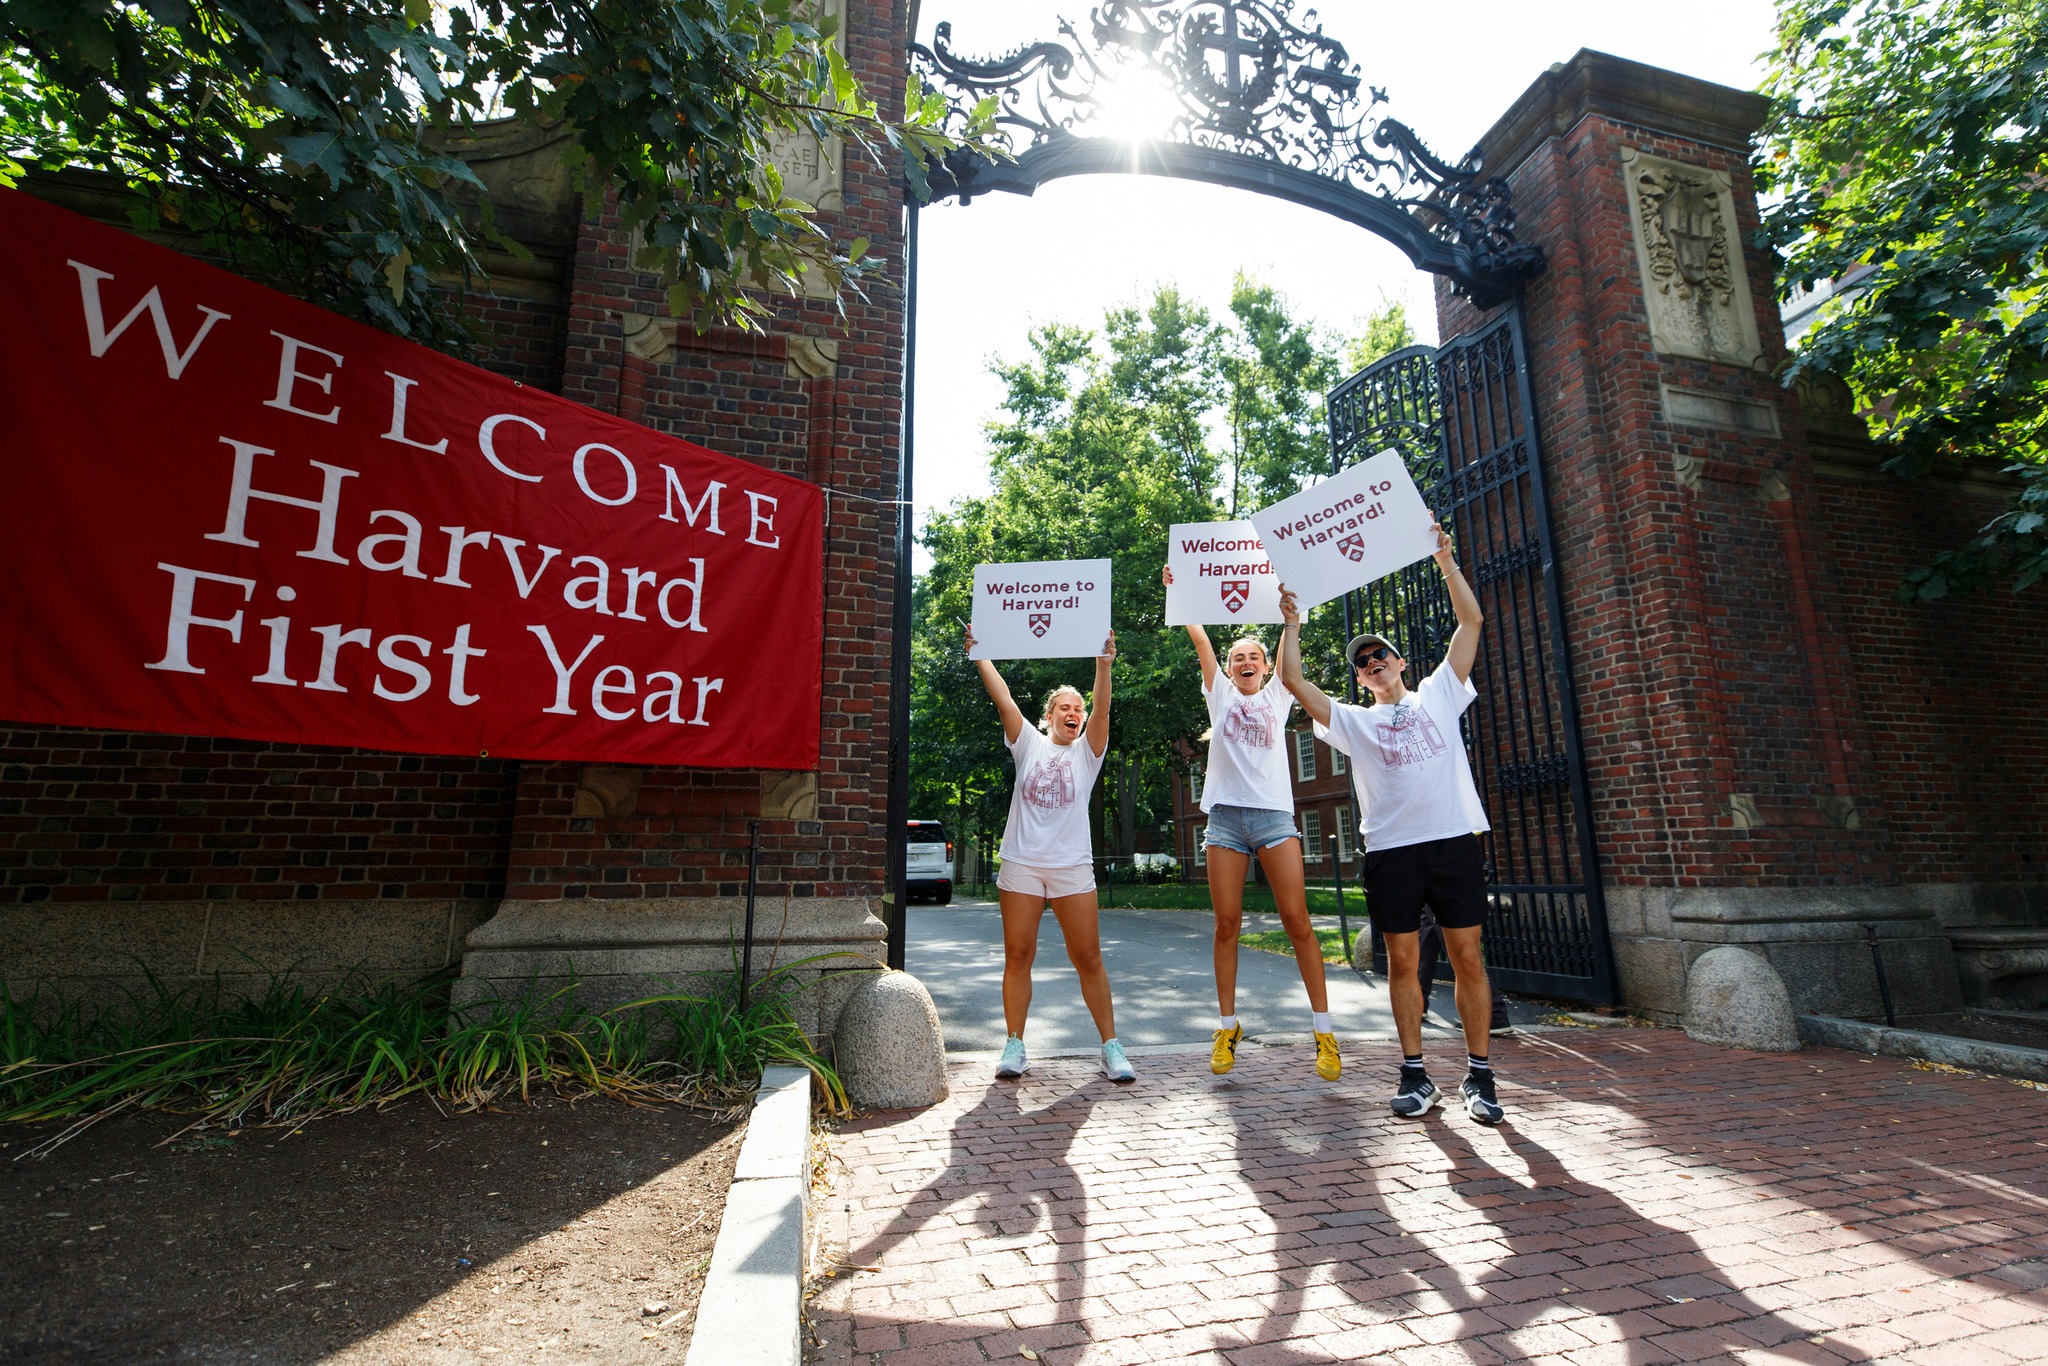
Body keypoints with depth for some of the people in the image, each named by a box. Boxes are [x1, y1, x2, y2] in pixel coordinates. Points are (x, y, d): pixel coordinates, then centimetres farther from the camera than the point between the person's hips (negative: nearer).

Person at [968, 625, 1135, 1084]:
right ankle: (1014, 1046, 14)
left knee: (1088, 958, 1)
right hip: (1021, 863, 1)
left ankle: (1111, 1047, 11)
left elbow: (1102, 709, -9)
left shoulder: (1087, 751, 7)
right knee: (1017, 955, 3)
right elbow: (1003, 697, 0)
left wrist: (1103, 663, -22)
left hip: (1072, 866, 0)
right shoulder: (1029, 744, 9)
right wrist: (980, 655, -7)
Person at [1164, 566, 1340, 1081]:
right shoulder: (1220, 694, 14)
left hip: (1274, 815, 0)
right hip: (1226, 816, 0)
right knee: (1227, 924, 1)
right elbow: (1200, 638, 7)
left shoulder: (1277, 696, 14)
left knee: (1297, 920, -4)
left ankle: (1323, 1027, 6)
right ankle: (1226, 1026, 12)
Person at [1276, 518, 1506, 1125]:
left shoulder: (1438, 695, 15)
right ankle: (1415, 1073, 14)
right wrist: (1291, 623, 7)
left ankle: (1479, 1075, 13)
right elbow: (1291, 680, 5)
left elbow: (1471, 621, 10)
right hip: (1391, 849, 1)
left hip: (1455, 840, 0)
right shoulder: (1353, 722, 14)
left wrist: (1446, 561, 7)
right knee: (1403, 962, 3)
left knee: (1467, 957, 2)